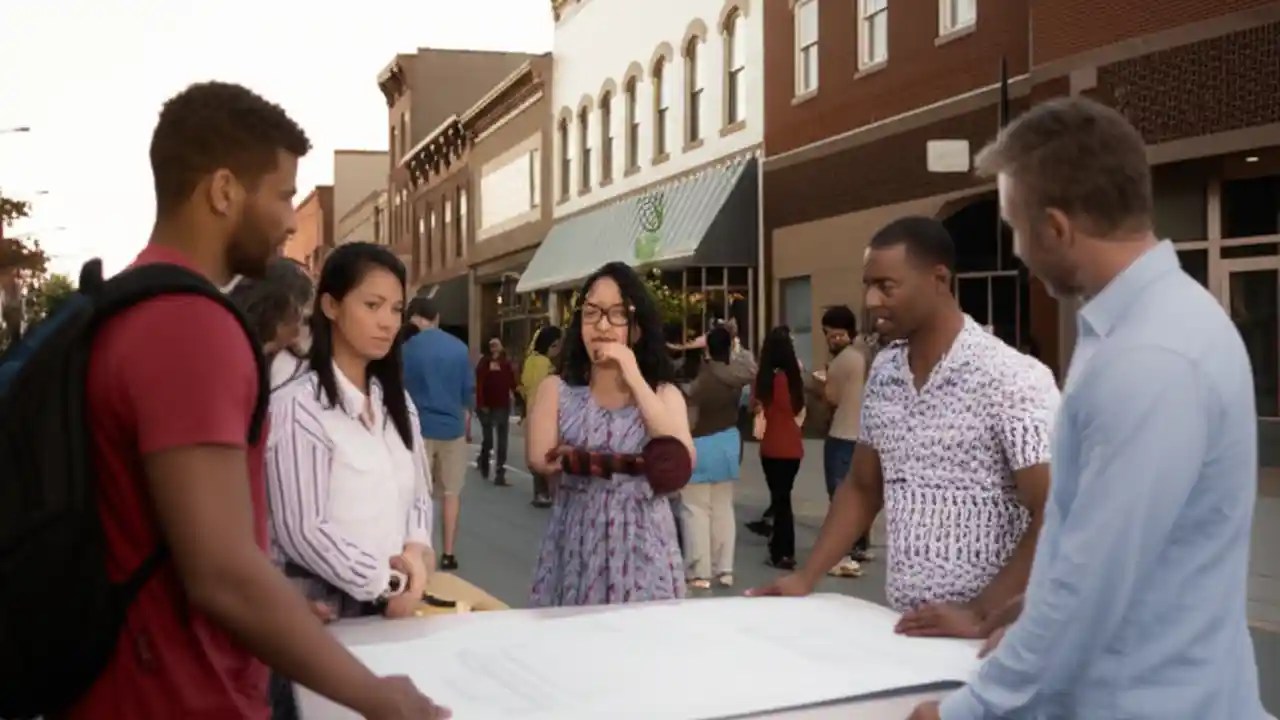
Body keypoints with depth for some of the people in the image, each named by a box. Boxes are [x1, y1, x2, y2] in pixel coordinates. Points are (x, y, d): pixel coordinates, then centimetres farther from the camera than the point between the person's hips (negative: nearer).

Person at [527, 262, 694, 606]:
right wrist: (630, 464, -14)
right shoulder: (557, 389, 5)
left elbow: (683, 462, -12)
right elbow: (539, 459, -12)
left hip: (643, 544, 1)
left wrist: (635, 379, -12)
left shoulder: (664, 393, 6)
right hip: (576, 542, 0)